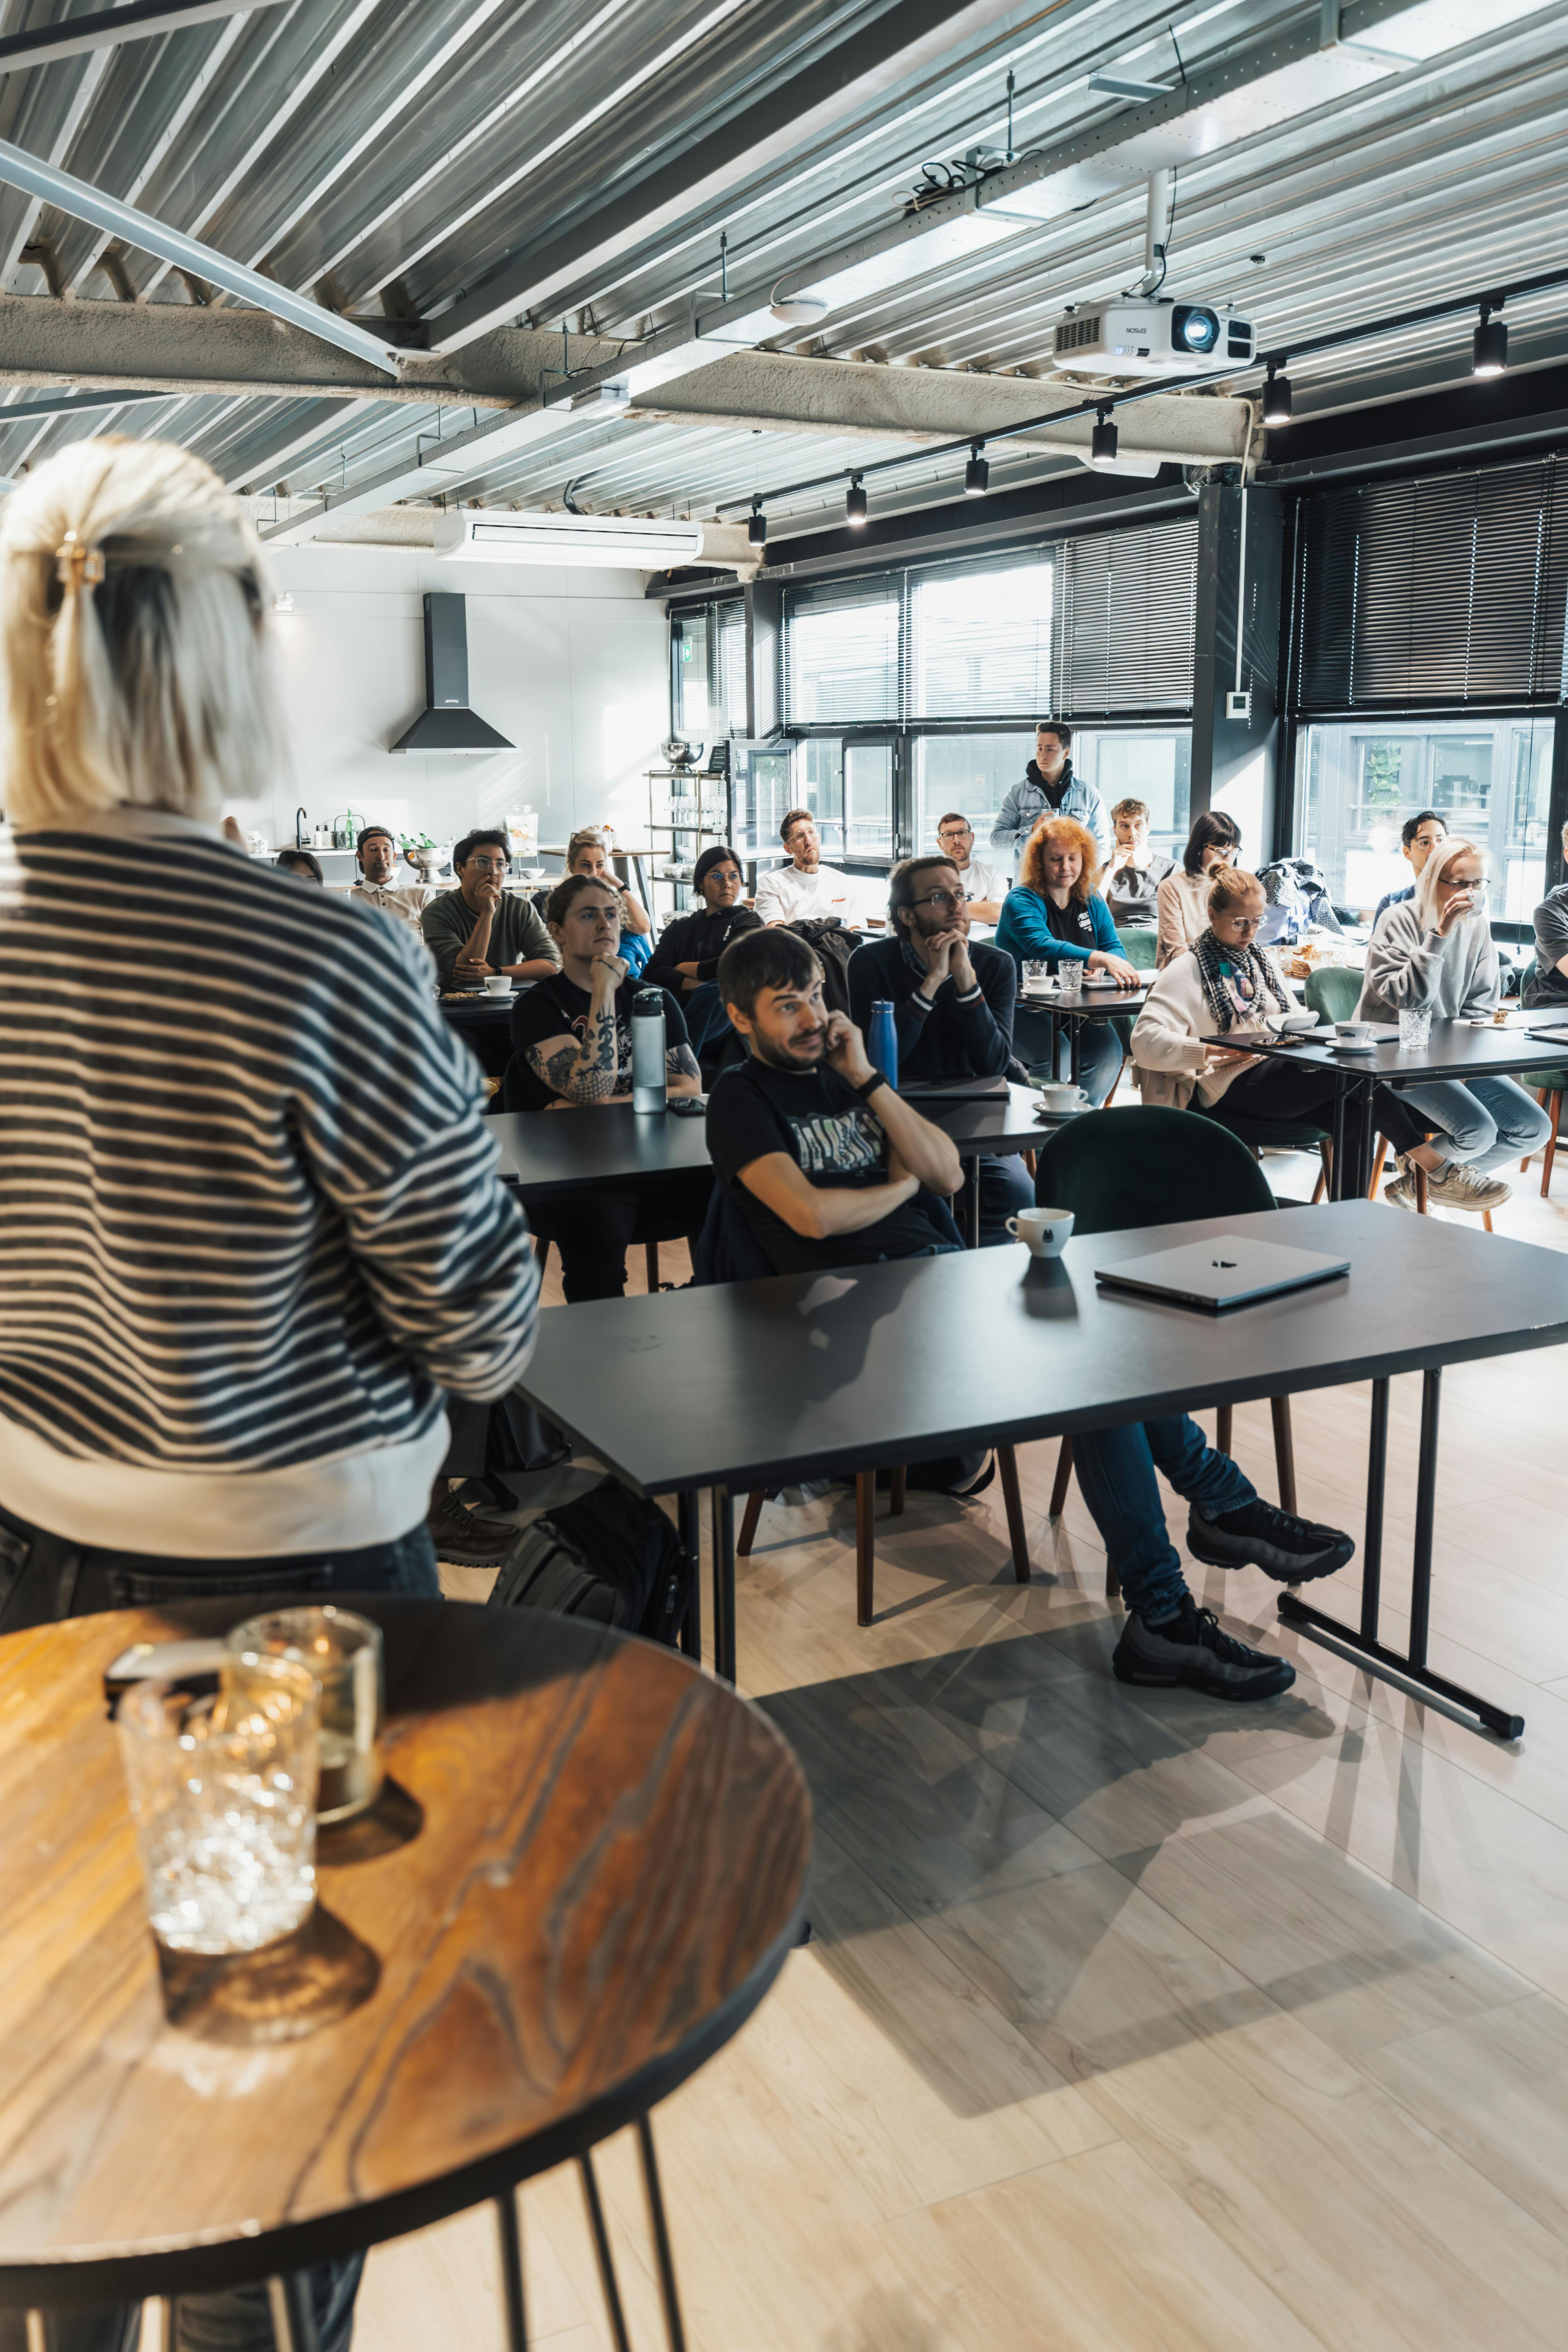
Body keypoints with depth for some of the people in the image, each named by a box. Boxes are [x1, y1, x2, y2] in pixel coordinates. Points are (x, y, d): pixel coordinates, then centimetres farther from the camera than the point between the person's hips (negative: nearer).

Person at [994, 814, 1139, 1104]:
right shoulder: (1022, 901, -8)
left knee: (1108, 1049, -23)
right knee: (1057, 1054, -32)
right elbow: (1043, 948, -26)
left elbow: (1114, 947, 7)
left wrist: (1105, 967, -19)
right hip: (1025, 1010, -5)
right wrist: (1100, 959, -40)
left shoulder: (1091, 901, 12)